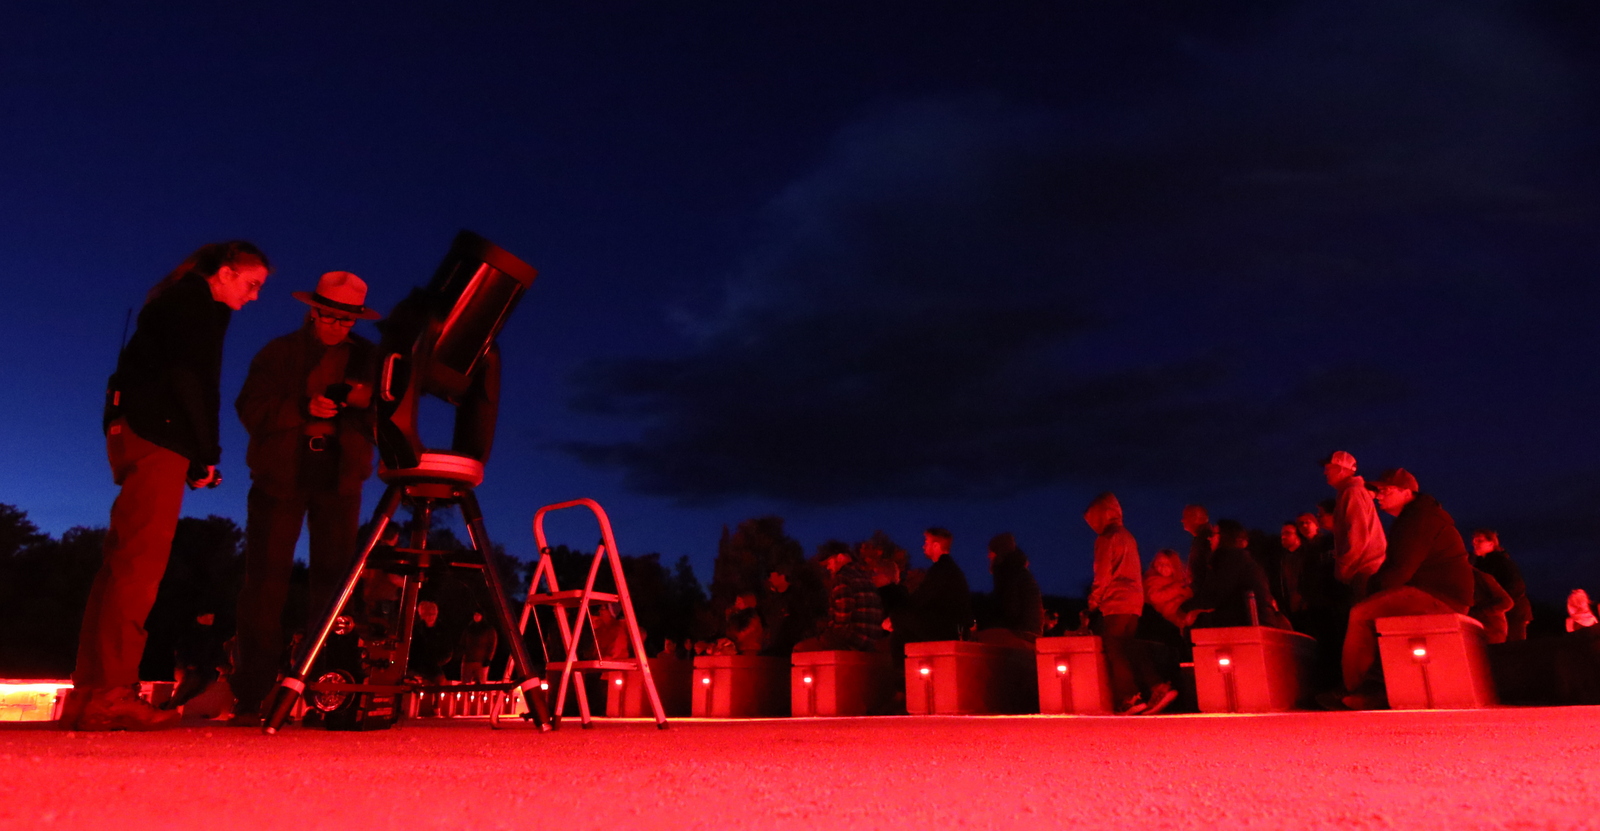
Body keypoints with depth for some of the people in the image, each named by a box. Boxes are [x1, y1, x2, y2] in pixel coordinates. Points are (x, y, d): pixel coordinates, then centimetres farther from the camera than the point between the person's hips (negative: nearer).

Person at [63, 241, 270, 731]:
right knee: (138, 563, -14)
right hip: (155, 437, -10)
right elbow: (186, 377, -13)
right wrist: (206, 453, -12)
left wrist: (201, 452, 10)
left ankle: (92, 694, 9)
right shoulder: (192, 298, -1)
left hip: (139, 434, 10)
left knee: (124, 562, 7)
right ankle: (108, 695, -16)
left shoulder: (190, 302, 27)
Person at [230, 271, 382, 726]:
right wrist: (303, 408, -18)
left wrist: (366, 403, -18)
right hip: (281, 475, 0)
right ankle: (253, 697, -1)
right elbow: (251, 409, -3)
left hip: (339, 479, 1)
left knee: (334, 579, -3)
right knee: (266, 581, -5)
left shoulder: (367, 357, 9)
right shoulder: (279, 352, 8)